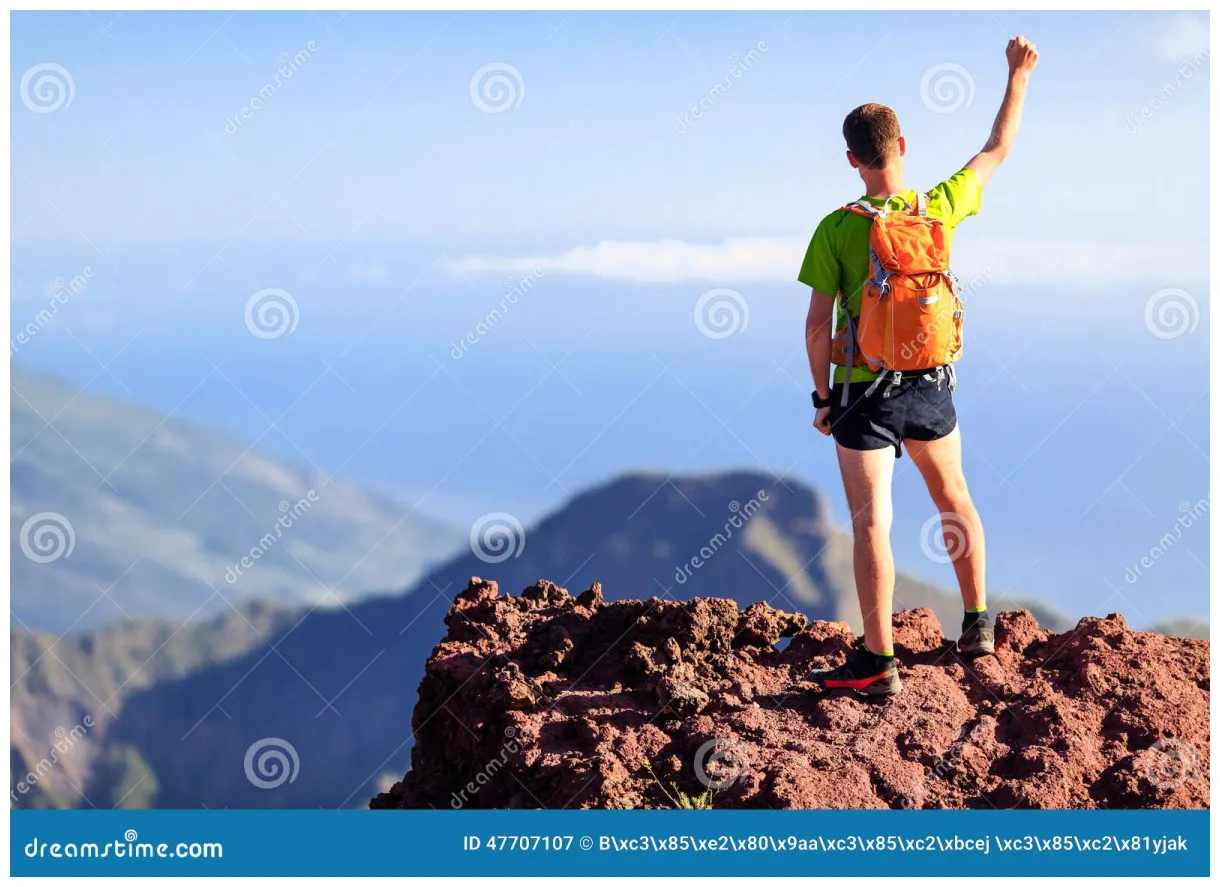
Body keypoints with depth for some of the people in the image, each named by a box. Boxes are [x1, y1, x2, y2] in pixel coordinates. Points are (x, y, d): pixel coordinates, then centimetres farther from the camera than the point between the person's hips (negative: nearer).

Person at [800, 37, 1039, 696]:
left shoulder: (837, 229, -14)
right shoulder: (940, 210, -6)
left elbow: (817, 325, -13)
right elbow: (998, 150, 11)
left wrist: (822, 396, -1)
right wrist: (1018, 76, 21)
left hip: (865, 393, -4)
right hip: (932, 387, 4)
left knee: (871, 525, -1)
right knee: (954, 500, 23)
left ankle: (878, 662, 0)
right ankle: (977, 624, 31)